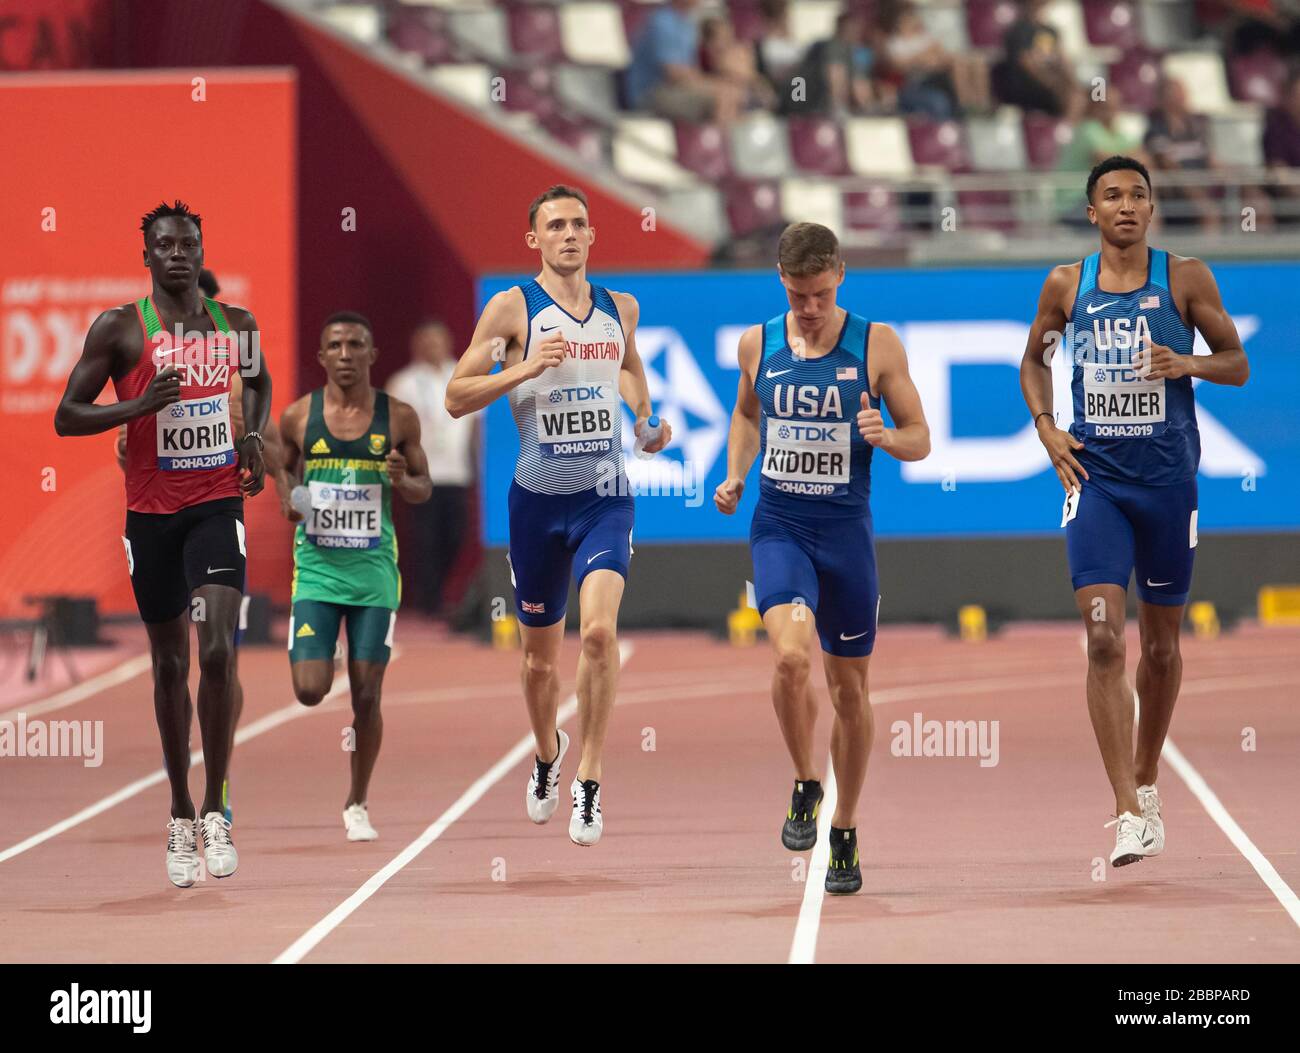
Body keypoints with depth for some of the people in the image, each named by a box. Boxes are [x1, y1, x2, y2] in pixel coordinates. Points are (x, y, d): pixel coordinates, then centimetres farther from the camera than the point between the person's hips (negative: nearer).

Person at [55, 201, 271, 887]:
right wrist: (142, 405, -19)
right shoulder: (119, 329, -4)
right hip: (151, 513, 0)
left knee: (217, 651, -17)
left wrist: (256, 436, 9)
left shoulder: (236, 325, 5)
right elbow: (66, 417, -5)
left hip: (217, 504, 0)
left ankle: (215, 811, -8)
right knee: (170, 664, 8)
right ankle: (180, 818, 21)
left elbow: (258, 380, 27)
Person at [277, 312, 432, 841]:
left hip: (374, 566, 0)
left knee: (367, 696, 1)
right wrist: (287, 500, -7)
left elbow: (424, 489, 9)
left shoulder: (398, 417, 0)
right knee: (310, 690, -11)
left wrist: (403, 481, -14)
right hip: (316, 565, 0)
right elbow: (283, 472, 15)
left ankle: (357, 805, 17)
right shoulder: (297, 416, 0)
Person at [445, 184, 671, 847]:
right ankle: (547, 755, 41)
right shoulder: (512, 308, -4)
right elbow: (456, 398, -6)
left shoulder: (621, 308, 7)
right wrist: (524, 369, -18)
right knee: (540, 651, 12)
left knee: (599, 629, -21)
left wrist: (645, 424, 14)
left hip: (606, 499, 1)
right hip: (537, 499, -1)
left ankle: (588, 781, -14)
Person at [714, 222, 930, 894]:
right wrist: (736, 474, 6)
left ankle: (845, 836, 23)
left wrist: (883, 437, -21)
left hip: (846, 530, 0)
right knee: (792, 655, -25)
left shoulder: (876, 345, -4)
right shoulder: (758, 344, 3)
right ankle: (805, 789, -2)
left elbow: (920, 440, 1)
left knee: (850, 687, 8)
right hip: (778, 527, 0)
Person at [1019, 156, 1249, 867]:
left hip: (1167, 478, 0)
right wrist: (1045, 427, 3)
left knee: (1160, 642, 12)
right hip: (1094, 477, 0)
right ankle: (1130, 813, -16)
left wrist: (1189, 364, -15)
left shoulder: (1185, 277, 0)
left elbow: (1237, 364, 5)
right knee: (1104, 638, -13)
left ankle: (1145, 781, 34)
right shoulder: (1066, 286, 3)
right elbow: (1034, 360, 19)